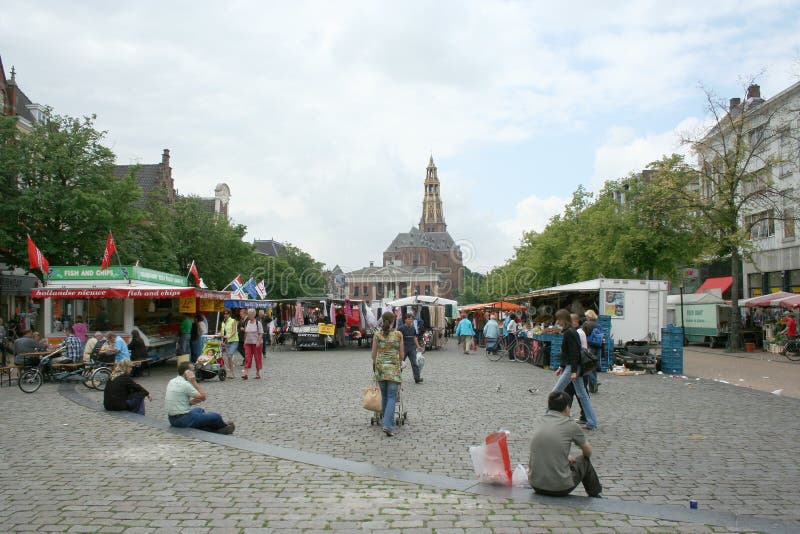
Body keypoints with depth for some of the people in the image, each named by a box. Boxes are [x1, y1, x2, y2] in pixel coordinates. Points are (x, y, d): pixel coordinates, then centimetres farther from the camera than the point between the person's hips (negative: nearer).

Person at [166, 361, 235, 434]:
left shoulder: (172, 382, 8)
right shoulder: (185, 384, -19)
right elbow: (203, 397, -12)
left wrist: (191, 402, 8)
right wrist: (194, 382, -11)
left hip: (172, 419, 10)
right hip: (183, 420, -10)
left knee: (199, 410, 33)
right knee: (216, 416, 0)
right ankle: (224, 427, 31)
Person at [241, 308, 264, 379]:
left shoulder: (258, 323, -7)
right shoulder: (247, 323, 9)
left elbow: (261, 333, -9)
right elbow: (245, 333, 16)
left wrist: (258, 342, -18)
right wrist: (244, 342, 12)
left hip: (256, 343, -4)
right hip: (248, 343, 4)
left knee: (257, 357, 4)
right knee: (247, 357, -4)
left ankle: (258, 373, 14)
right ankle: (245, 373, -8)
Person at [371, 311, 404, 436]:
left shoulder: (377, 335, -1)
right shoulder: (398, 335, -4)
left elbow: (373, 354, 3)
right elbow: (402, 354, 1)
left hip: (380, 368, 2)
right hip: (394, 368, -2)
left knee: (384, 396, 17)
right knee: (392, 397, -1)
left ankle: (386, 422, 23)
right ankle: (388, 425, -14)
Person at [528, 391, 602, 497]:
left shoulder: (540, 421, 6)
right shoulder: (570, 425, -6)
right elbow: (588, 452, 12)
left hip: (536, 485, 5)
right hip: (560, 488, -4)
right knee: (584, 461, 23)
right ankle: (595, 496, 44)